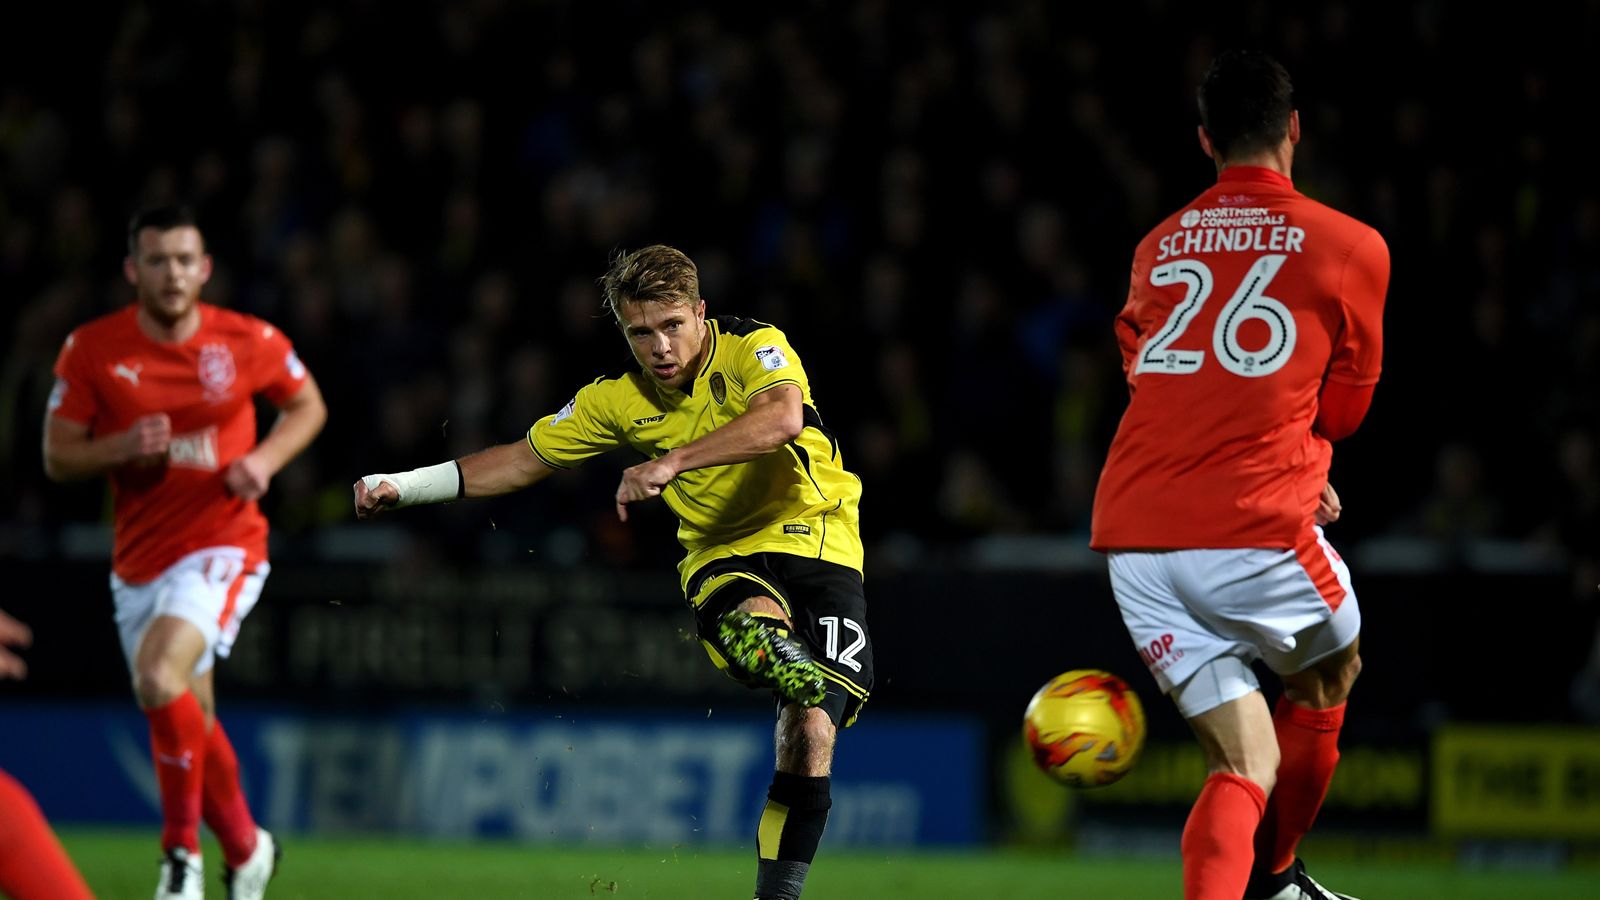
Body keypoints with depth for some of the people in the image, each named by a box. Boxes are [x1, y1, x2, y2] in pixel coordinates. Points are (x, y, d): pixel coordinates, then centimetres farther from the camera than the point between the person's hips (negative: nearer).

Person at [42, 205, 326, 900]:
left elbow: (308, 406, 11)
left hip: (223, 544, -4)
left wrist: (265, 458, -8)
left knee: (160, 678, -29)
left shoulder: (250, 342, -6)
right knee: (192, 726, 12)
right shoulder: (91, 350, -4)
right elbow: (57, 457, 0)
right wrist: (124, 446, -20)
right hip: (139, 560, 4)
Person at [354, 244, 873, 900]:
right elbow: (525, 459, 14)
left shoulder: (753, 351, -11)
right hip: (721, 553, 2)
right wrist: (406, 487, 8)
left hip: (814, 536, -2)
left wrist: (671, 462, -42)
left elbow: (782, 418, -34)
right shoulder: (621, 401, 2)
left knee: (811, 732, -14)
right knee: (751, 622, -38)